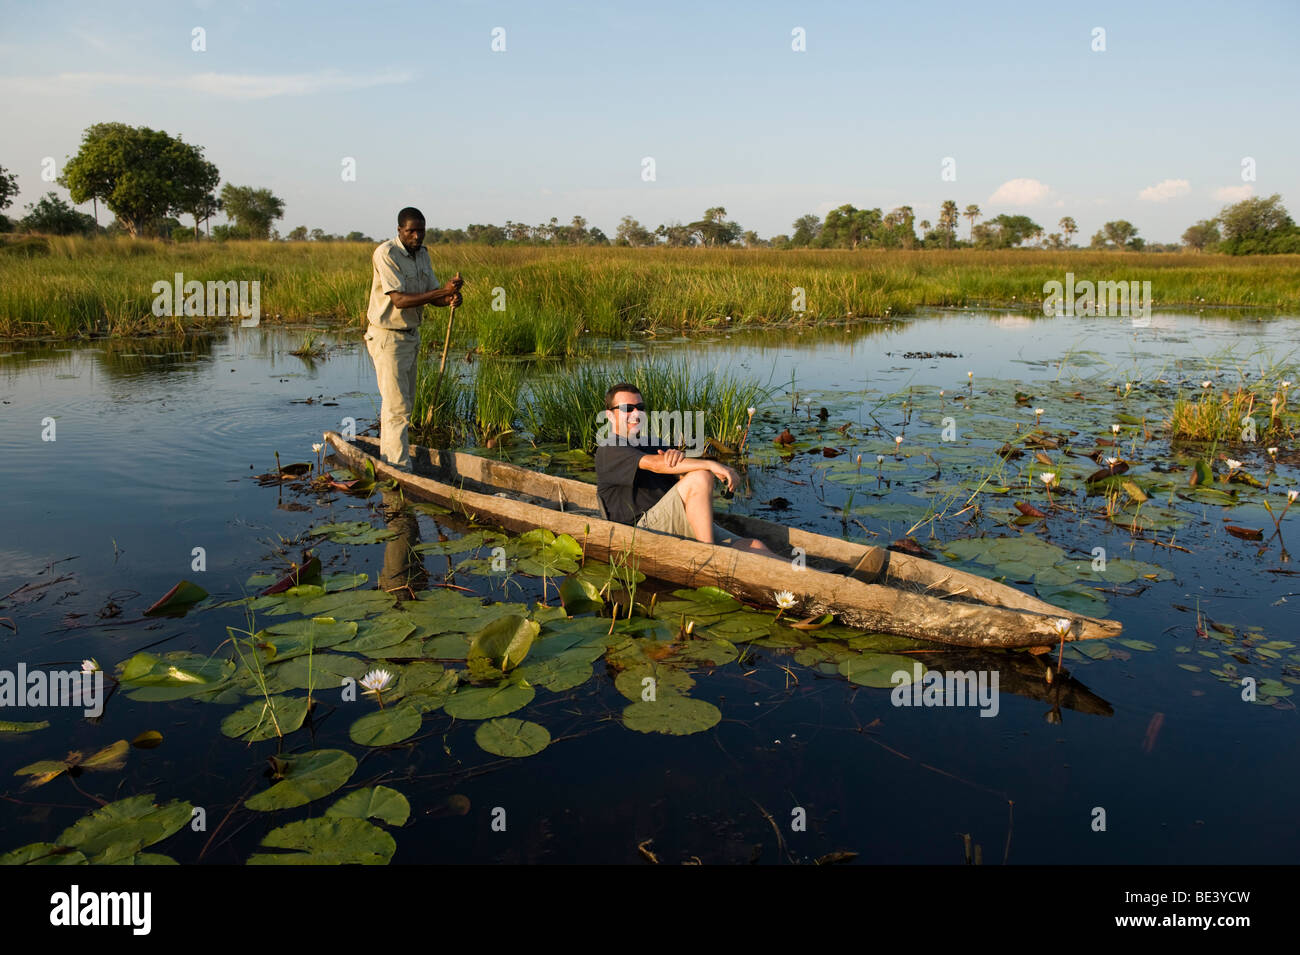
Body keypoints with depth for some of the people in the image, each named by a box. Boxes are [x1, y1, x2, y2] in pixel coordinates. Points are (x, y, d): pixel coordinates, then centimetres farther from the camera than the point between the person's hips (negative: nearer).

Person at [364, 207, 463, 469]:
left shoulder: (422, 254, 7)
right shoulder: (386, 254, -18)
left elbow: (432, 296, 5)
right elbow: (400, 300, -26)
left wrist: (450, 299, -20)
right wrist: (442, 291, -33)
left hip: (411, 336, 8)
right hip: (387, 338, -8)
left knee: (404, 401, 15)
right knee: (398, 407, -9)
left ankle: (387, 460, 27)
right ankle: (400, 467, -6)